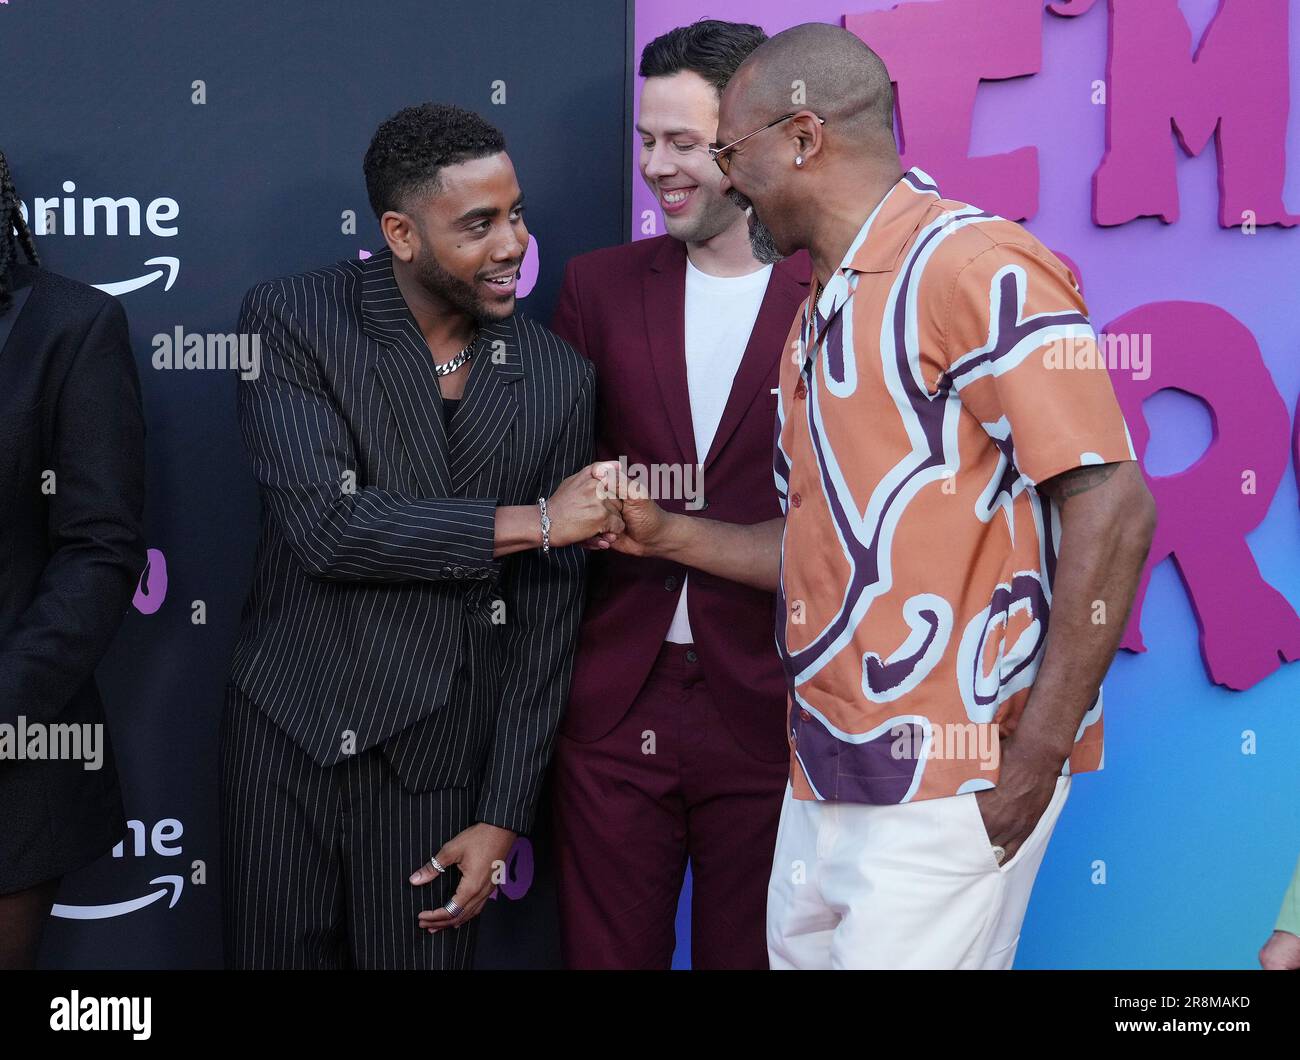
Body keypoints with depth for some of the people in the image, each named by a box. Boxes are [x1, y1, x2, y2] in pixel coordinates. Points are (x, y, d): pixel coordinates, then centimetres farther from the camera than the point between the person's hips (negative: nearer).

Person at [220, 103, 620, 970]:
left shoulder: (557, 378, -1)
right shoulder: (291, 321, -7)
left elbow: (546, 619, 0)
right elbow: (325, 524, -20)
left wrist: (503, 817, -2)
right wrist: (530, 523, -17)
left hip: (437, 762, 1)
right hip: (288, 737, -1)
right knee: (276, 954, 11)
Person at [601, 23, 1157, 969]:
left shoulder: (973, 263, -11)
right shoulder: (822, 312, 17)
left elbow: (1111, 508, -18)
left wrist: (1034, 761, -19)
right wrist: (666, 535, 13)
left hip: (951, 776, -8)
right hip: (827, 776, 9)